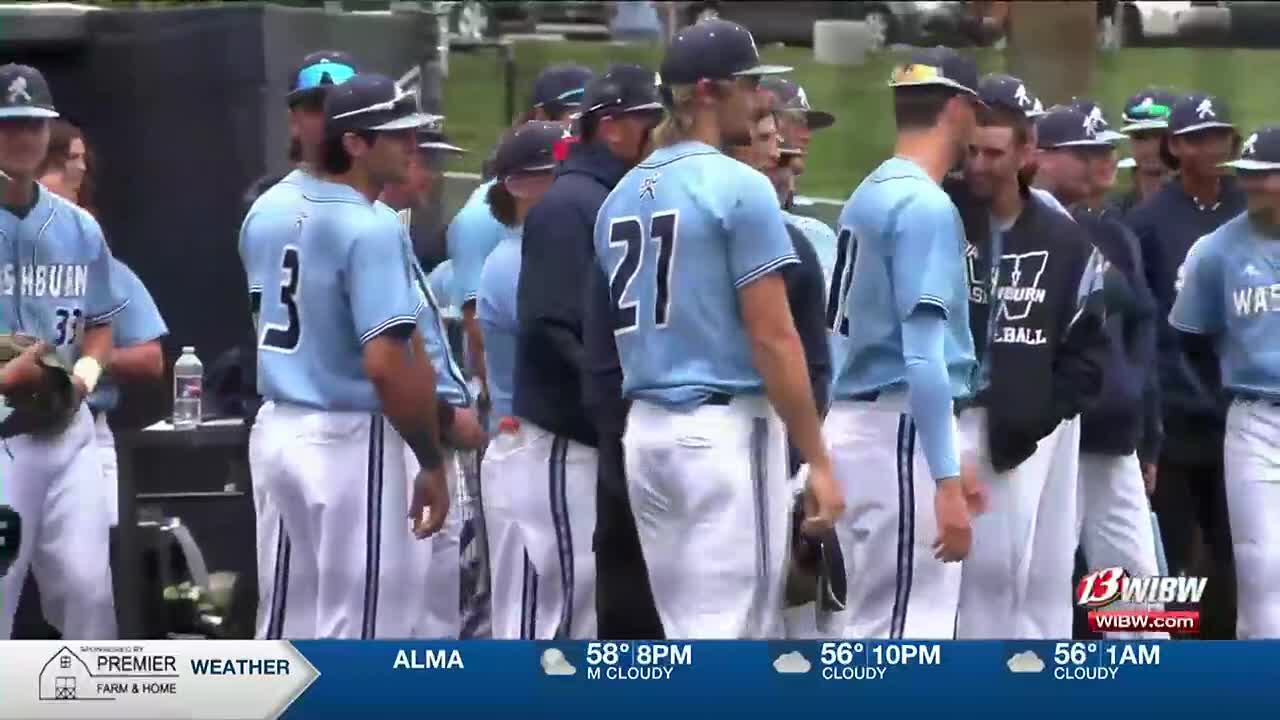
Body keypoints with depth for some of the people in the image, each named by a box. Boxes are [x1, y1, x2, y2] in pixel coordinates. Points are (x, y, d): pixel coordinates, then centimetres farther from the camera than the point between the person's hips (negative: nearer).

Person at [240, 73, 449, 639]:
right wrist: (433, 462, -17)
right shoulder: (371, 228, -19)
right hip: (348, 440, -8)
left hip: (276, 429, 9)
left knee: (296, 615, 18)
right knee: (359, 623, -2)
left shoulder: (267, 211, 7)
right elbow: (386, 364, -24)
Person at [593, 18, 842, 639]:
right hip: (726, 430, -7)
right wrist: (818, 461, -11)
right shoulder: (738, 188, -10)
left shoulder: (621, 197, 12)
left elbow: (628, 326, 13)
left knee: (685, 632, 13)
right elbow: (772, 339, -14)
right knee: (729, 633, -5)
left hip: (644, 430, 8)